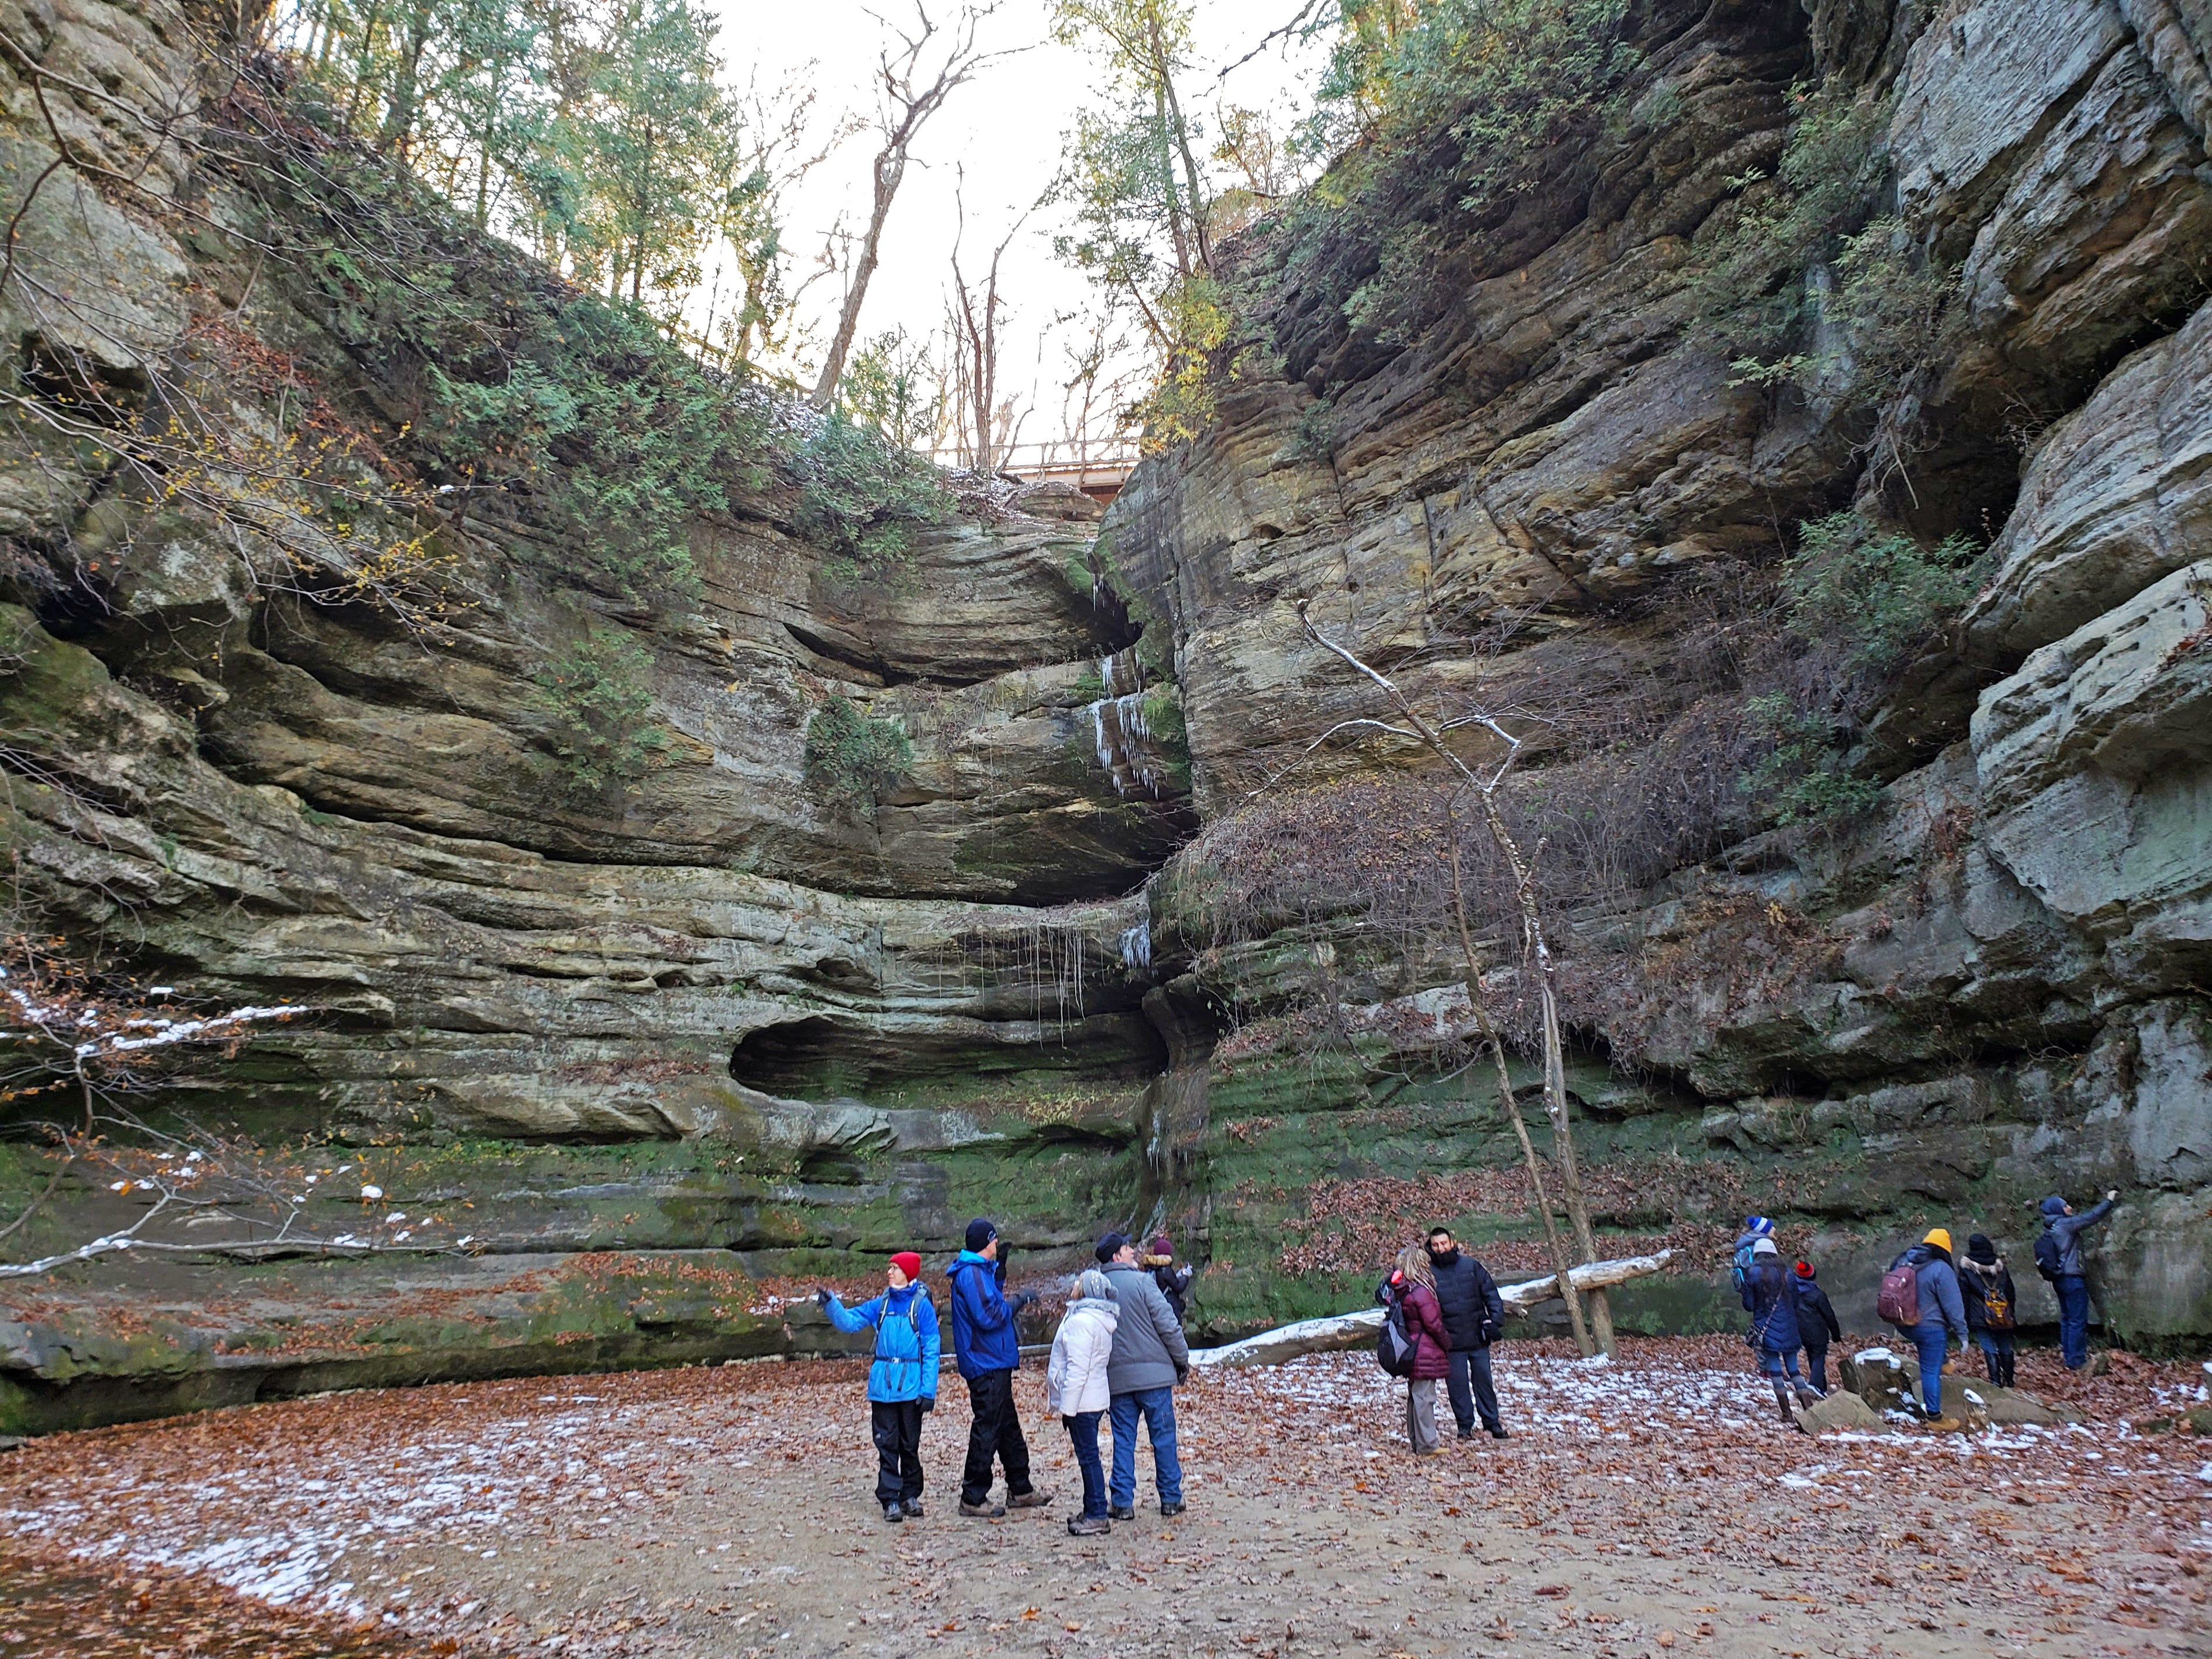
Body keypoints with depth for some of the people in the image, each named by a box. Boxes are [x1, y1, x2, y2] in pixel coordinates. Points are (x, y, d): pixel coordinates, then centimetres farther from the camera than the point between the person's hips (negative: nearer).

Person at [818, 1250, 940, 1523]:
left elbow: (931, 1351, -6)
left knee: (910, 1444, 9)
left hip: (911, 1385, -3)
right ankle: (890, 1500, 10)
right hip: (882, 1385, 3)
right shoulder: (881, 1304, 7)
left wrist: (929, 1390, -11)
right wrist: (830, 1304, -14)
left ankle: (911, 1495, 23)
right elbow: (849, 1321, 4)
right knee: (886, 1444, 3)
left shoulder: (922, 1305, -6)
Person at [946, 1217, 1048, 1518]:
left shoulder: (979, 1271, 14)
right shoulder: (971, 1273, -19)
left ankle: (1020, 1490, 28)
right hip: (986, 1365, -11)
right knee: (987, 1429, -4)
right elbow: (988, 1316, -25)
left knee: (1008, 1426, 18)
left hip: (995, 1364, 11)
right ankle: (973, 1498, 5)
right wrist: (1017, 1301, -12)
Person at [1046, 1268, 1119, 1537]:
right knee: (1089, 1456, 16)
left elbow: (1077, 1370, -22)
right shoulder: (1101, 1320, 12)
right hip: (1096, 1398, 10)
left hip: (1083, 1401, -10)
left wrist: (1067, 1406, -18)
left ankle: (1097, 1516, 2)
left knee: (1088, 1456, -3)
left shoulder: (1082, 1321, -19)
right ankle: (1092, 1512, 23)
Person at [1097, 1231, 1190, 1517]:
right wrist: (1182, 1359, 2)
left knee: (1123, 1440, 10)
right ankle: (1171, 1499, 15)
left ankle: (1122, 1503, 10)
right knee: (1164, 1437, 8)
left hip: (1116, 1377, 4)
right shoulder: (1141, 1281, -11)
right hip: (1153, 1373, -4)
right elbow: (1168, 1324, -11)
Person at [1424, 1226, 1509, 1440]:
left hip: (1478, 1336, 1)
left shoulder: (1471, 1265, 1)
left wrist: (1495, 1320, -3)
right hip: (1451, 1341, -1)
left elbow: (1491, 1294, 5)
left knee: (1483, 1380, 10)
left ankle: (1492, 1422, 24)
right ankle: (1465, 1426, 18)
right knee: (1457, 1384, 4)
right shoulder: (1428, 1273, -5)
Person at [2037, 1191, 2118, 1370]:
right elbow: (2092, 1217, -12)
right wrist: (2109, 1202, -3)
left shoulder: (2049, 1230, 9)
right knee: (2078, 1320, -3)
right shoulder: (2065, 1225, -13)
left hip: (2059, 1279, 8)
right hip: (2073, 1279, -8)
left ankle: (2068, 1355, 22)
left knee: (2066, 1318, 16)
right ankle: (2076, 1360, 0)